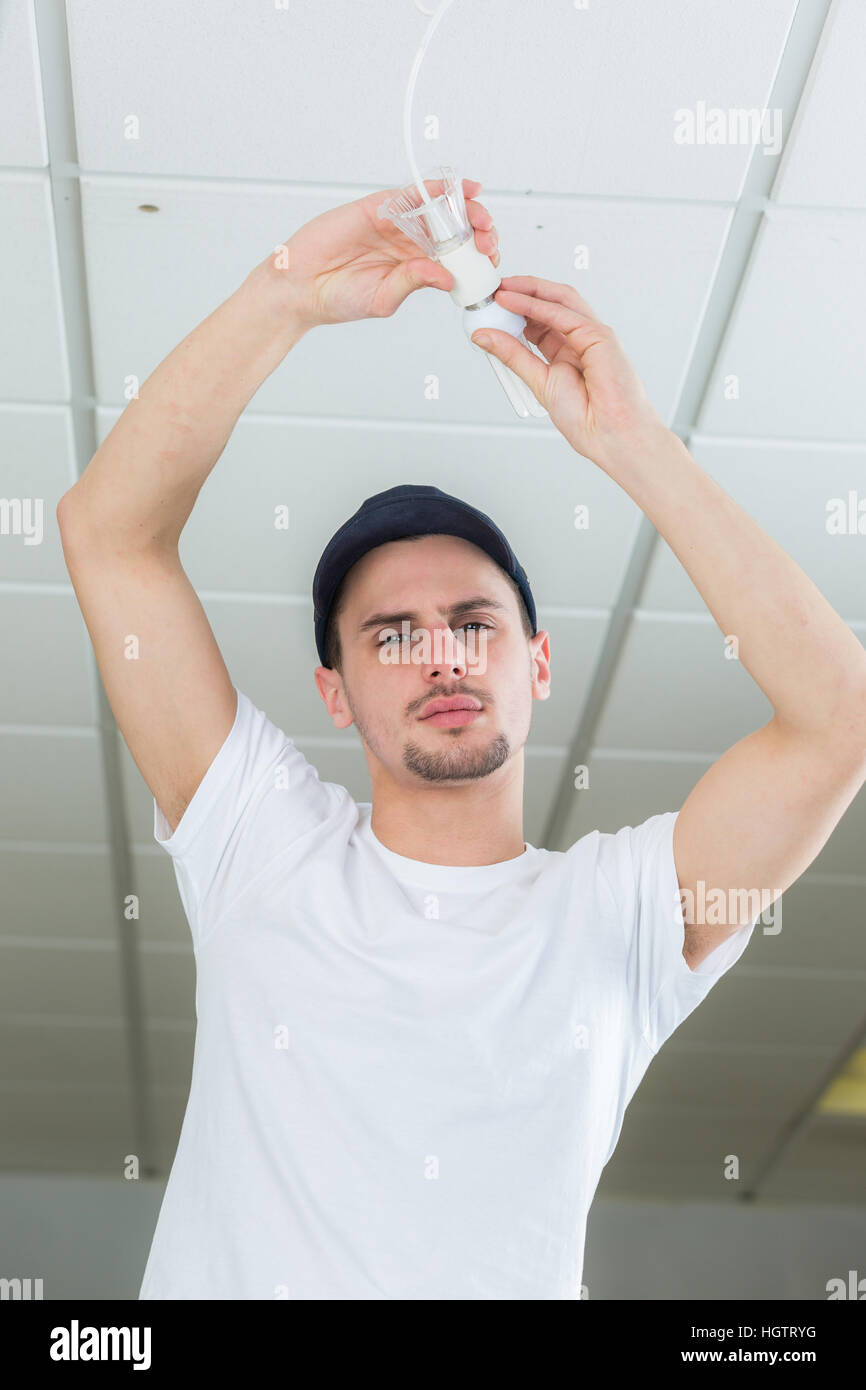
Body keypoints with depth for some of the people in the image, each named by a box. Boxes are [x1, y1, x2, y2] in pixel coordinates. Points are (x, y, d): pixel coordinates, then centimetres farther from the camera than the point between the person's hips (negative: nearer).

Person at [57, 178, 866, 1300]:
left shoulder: (615, 913, 2)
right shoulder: (264, 847, 5)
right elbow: (108, 533, 0)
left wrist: (627, 441, -9)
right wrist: (288, 295, -8)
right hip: (212, 1274, 1)